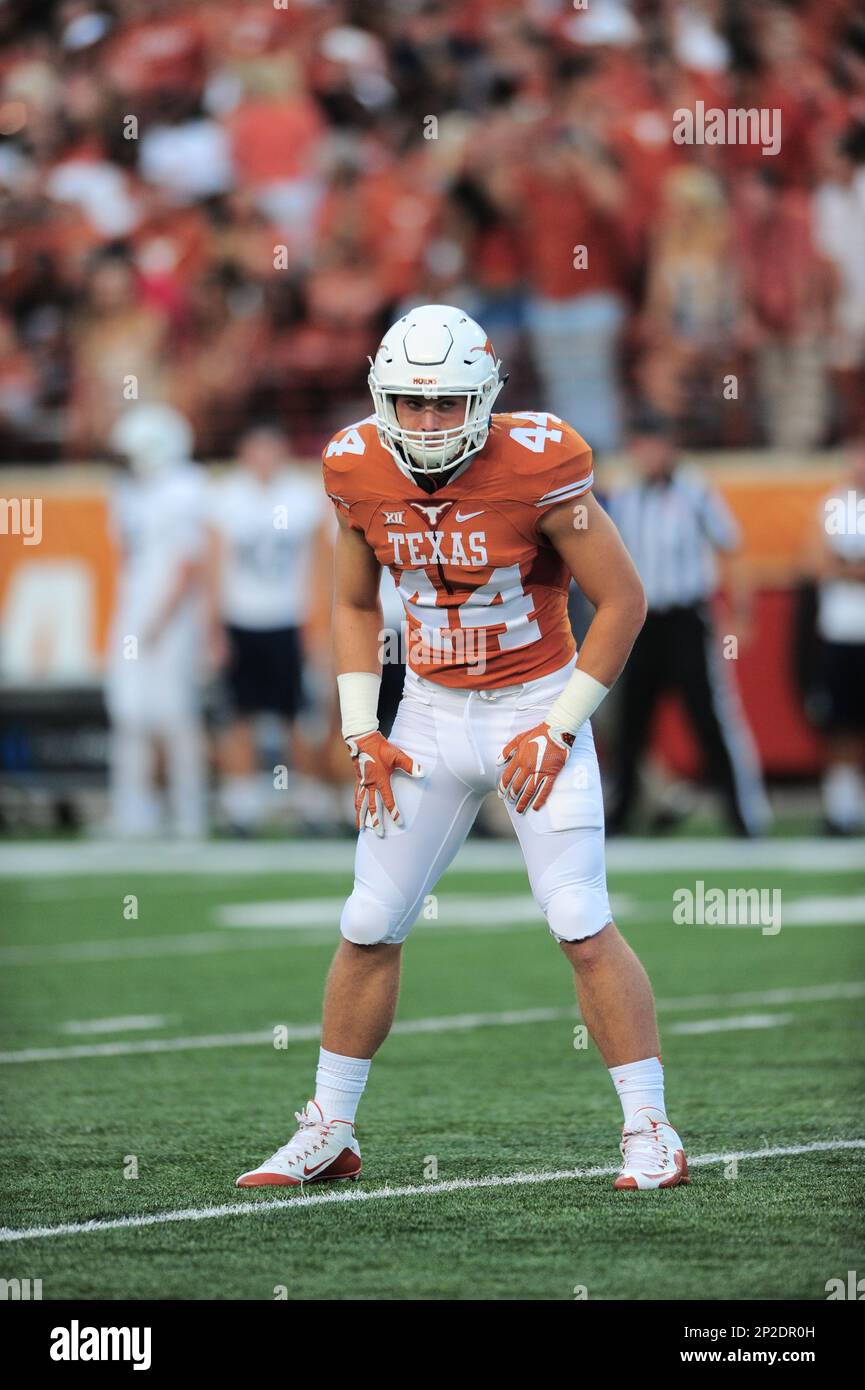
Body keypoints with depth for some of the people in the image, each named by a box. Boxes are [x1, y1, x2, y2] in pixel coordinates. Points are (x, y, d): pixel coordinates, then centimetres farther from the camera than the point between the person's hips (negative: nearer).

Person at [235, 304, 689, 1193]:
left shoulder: (535, 467, -20)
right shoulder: (359, 471, -6)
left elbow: (622, 601, -11)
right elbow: (355, 604, 11)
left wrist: (560, 729, -12)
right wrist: (362, 734, 2)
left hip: (536, 709, -4)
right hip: (432, 713, 4)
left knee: (583, 928, -11)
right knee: (368, 927, 6)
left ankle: (651, 1135, -3)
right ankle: (327, 1135, 18)